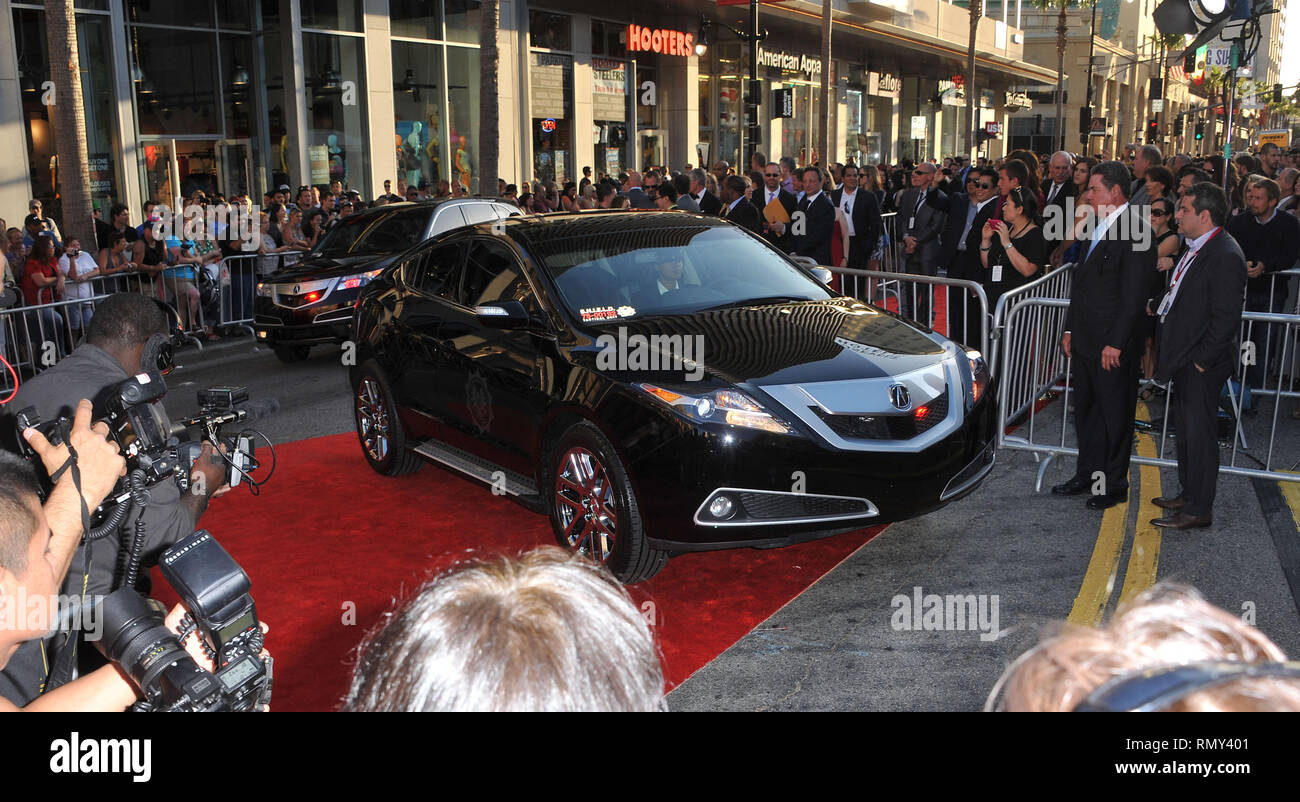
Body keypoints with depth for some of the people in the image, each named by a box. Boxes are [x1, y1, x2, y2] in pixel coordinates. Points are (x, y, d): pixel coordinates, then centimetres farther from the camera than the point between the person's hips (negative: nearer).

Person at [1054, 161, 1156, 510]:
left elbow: (1135, 296, -19)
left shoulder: (1136, 231, -15)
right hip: (1086, 340, 9)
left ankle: (1114, 484, 16)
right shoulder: (1099, 228, 13)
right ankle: (1087, 474, 30)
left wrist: (1115, 343, -20)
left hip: (1114, 346, -9)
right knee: (1085, 410, 17)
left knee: (1115, 415, 4)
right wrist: (1071, 329, 16)